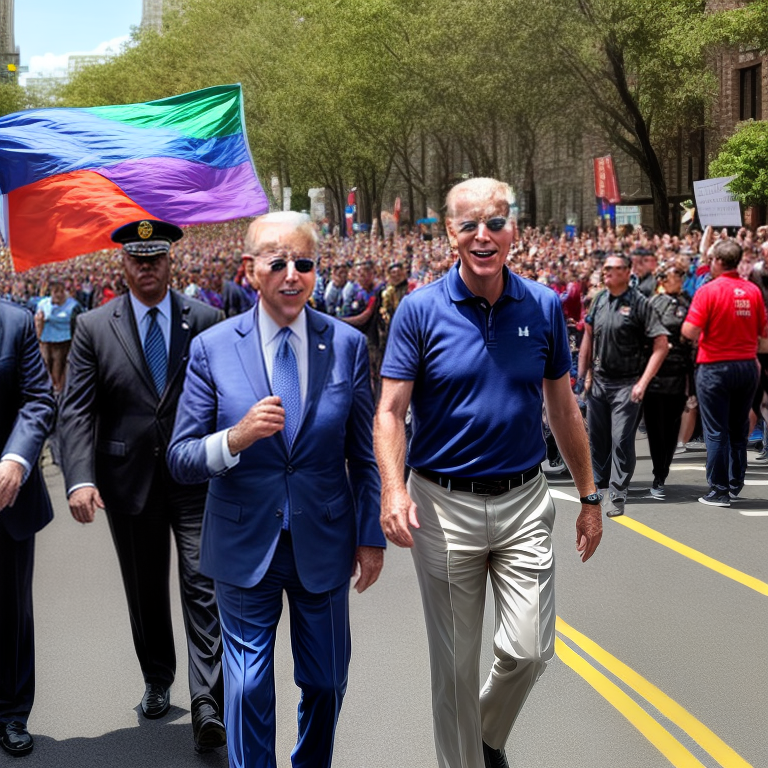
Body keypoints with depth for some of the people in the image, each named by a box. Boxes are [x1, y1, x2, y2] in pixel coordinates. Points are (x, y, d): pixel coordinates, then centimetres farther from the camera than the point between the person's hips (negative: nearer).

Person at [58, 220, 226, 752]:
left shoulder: (205, 320, 1)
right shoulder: (94, 328, 1)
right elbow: (76, 411, -5)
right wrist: (80, 479, -17)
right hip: (129, 482, 2)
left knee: (204, 587, -8)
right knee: (145, 591, 15)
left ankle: (208, 706, -8)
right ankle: (158, 682, 35)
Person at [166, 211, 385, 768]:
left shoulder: (348, 344, -3)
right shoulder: (212, 348, -7)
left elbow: (363, 452, 4)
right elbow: (181, 460, -8)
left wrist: (372, 536, 3)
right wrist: (235, 438, -27)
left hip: (324, 544, 2)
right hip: (244, 547, -1)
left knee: (326, 684, 15)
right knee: (248, 691, 6)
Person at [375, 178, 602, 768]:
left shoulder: (543, 306, 0)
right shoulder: (421, 310, -7)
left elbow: (563, 409, 8)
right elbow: (390, 411, -9)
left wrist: (589, 497, 10)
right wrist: (393, 488, -25)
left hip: (524, 502, 2)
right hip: (444, 506, -2)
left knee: (529, 650, 1)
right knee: (456, 663, 8)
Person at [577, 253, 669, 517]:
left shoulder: (639, 302, -9)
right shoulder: (599, 300, 8)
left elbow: (661, 344, -12)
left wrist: (643, 382, -16)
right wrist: (582, 375, 12)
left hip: (627, 384, -5)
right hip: (599, 382, 6)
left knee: (621, 440, -8)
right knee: (597, 439, 12)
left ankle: (618, 495, -1)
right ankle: (600, 485, 28)